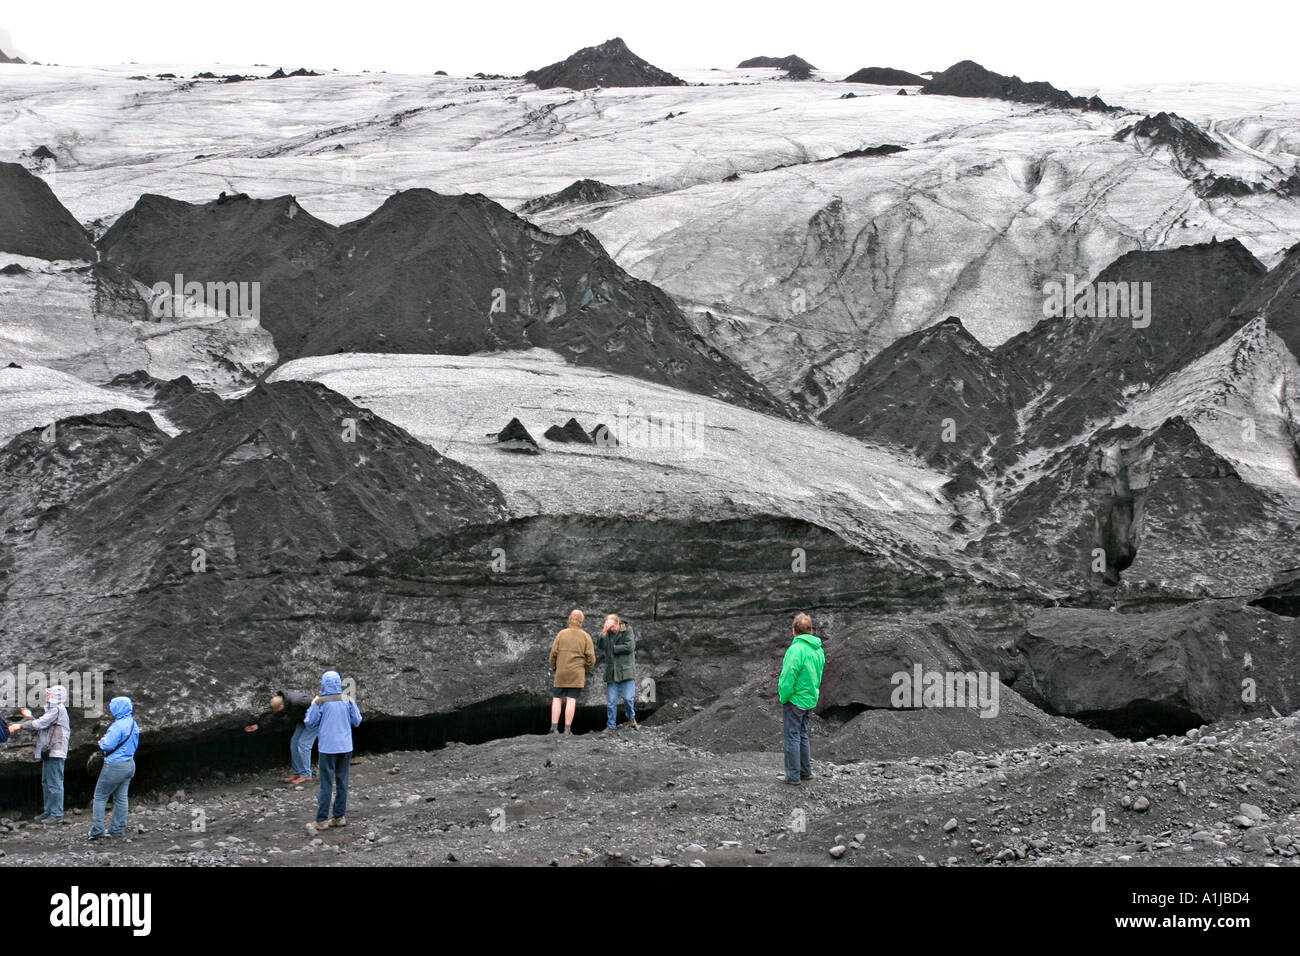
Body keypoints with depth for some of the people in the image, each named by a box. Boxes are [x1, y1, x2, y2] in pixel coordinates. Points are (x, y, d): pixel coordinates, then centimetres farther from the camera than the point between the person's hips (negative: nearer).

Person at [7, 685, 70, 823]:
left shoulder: (57, 709, -12)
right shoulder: (52, 709, 21)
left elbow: (40, 724, -18)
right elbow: (42, 726, 20)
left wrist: (19, 725, -14)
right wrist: (30, 717, 17)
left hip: (55, 752, -11)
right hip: (48, 752, 11)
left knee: (54, 783, -7)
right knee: (46, 783, 15)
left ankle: (57, 813, -4)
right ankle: (48, 811, 22)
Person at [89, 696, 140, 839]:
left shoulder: (118, 725, -20)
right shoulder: (134, 724, 9)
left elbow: (108, 746, -22)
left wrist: (102, 740, 0)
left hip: (115, 766, -9)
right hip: (130, 764, 9)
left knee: (100, 797, 2)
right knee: (121, 798, 12)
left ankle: (97, 831, -1)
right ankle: (118, 830, 15)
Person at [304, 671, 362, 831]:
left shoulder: (321, 702, -12)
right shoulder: (348, 701, -3)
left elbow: (310, 722, -4)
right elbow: (357, 721, 5)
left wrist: (313, 704, 8)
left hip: (328, 748, -3)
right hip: (345, 747, 3)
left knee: (326, 784, 1)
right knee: (342, 782, 11)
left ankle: (321, 820, 4)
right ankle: (339, 816, 15)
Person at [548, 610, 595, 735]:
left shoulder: (561, 634, 1)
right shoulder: (586, 636, -1)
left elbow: (553, 653, -1)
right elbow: (591, 658, -4)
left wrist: (553, 667, 14)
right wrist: (587, 671, 11)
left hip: (561, 673, 1)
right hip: (577, 673, -1)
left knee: (556, 699, 8)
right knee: (571, 700, -1)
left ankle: (554, 727, 0)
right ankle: (567, 729, -4)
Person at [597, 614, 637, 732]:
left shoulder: (627, 630, -3)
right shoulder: (607, 633, 5)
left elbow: (629, 647, -13)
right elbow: (601, 647, -9)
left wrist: (613, 648, -6)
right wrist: (603, 633, -20)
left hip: (626, 671, -3)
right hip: (611, 672, 3)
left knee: (629, 697, -10)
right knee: (611, 701, 3)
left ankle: (631, 717, 17)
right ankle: (610, 726, 13)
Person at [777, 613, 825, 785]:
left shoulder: (796, 649, -21)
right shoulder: (819, 649, 6)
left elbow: (788, 677, -21)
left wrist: (784, 697, -9)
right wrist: (812, 693, 18)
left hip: (795, 699, -8)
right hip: (811, 700, 8)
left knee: (792, 736, 0)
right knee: (802, 735, 19)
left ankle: (793, 775, 3)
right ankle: (806, 771, 25)